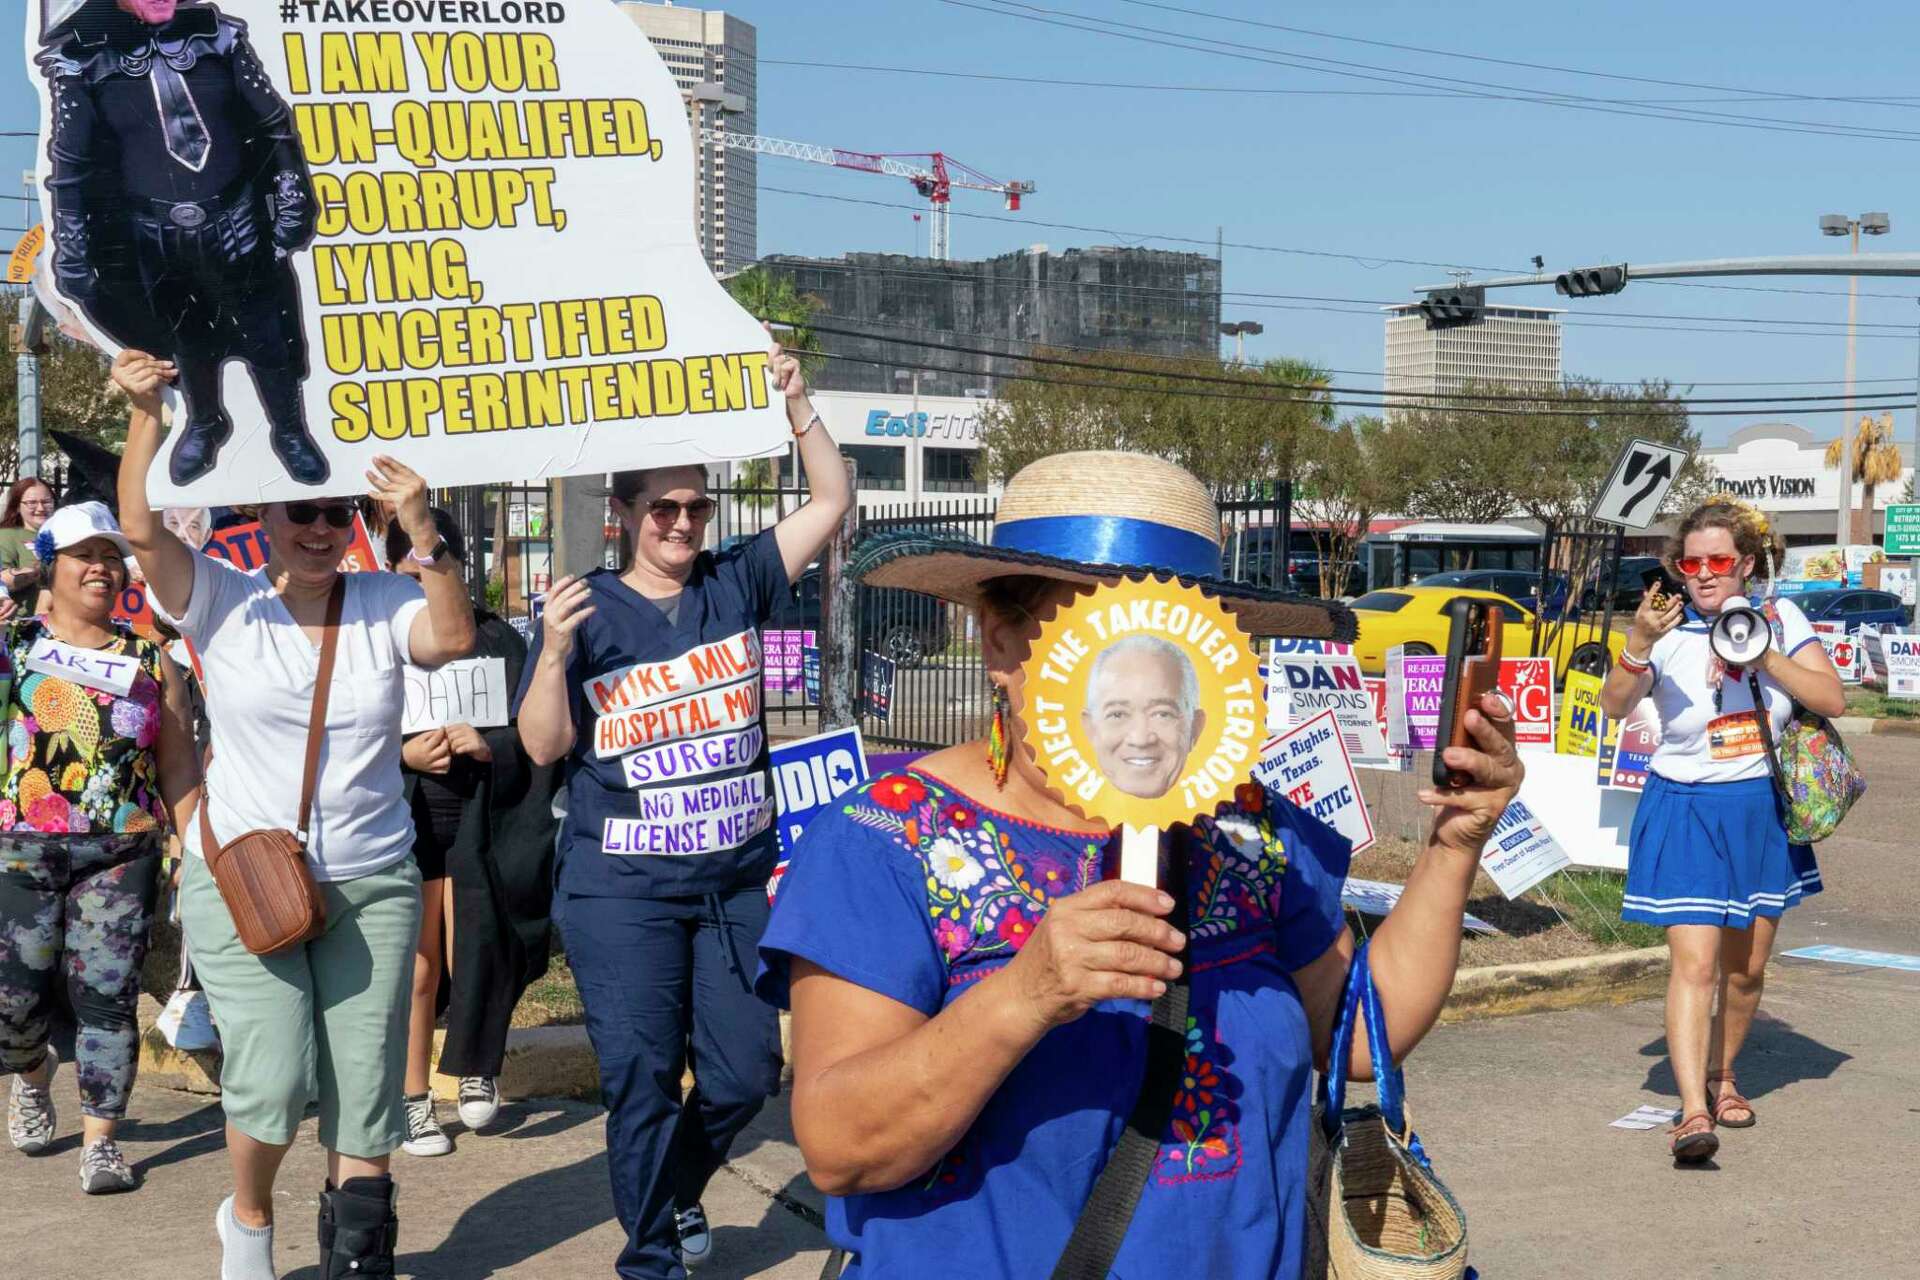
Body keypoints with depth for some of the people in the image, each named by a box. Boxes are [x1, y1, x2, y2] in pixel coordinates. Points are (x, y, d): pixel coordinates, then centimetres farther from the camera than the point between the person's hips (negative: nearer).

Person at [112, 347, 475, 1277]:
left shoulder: (385, 603, 1)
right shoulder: (224, 601, -2)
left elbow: (453, 638, -17)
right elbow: (141, 529, -16)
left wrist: (423, 534, -30)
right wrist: (147, 413, -27)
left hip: (370, 884, 2)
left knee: (365, 1099, 3)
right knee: (273, 1080, -11)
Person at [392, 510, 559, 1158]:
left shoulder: (497, 640, 4)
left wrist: (489, 746, -18)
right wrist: (404, 753, -15)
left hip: (480, 822, 0)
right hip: (407, 819, 0)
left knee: (472, 958, -4)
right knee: (417, 967, 2)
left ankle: (477, 1068, 22)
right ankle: (415, 1102, 15)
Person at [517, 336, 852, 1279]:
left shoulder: (736, 584, 5)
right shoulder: (589, 610, -2)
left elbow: (831, 500, 4)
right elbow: (544, 746, -6)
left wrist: (795, 404, -7)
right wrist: (554, 652, -22)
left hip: (737, 881, 3)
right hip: (623, 891, -3)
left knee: (745, 1072, 8)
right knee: (642, 1079, -2)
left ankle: (678, 1190, 36)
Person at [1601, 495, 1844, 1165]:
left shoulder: (1778, 616, -2)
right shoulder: (1669, 629, -9)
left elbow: (1833, 699, -8)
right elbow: (1614, 706, -22)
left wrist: (1765, 658, -21)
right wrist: (1637, 645, -40)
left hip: (1763, 809, 3)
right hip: (1687, 812, -3)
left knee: (1747, 968, 14)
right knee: (1695, 963, -15)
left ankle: (1722, 1075, 36)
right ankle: (1693, 1110, -18)